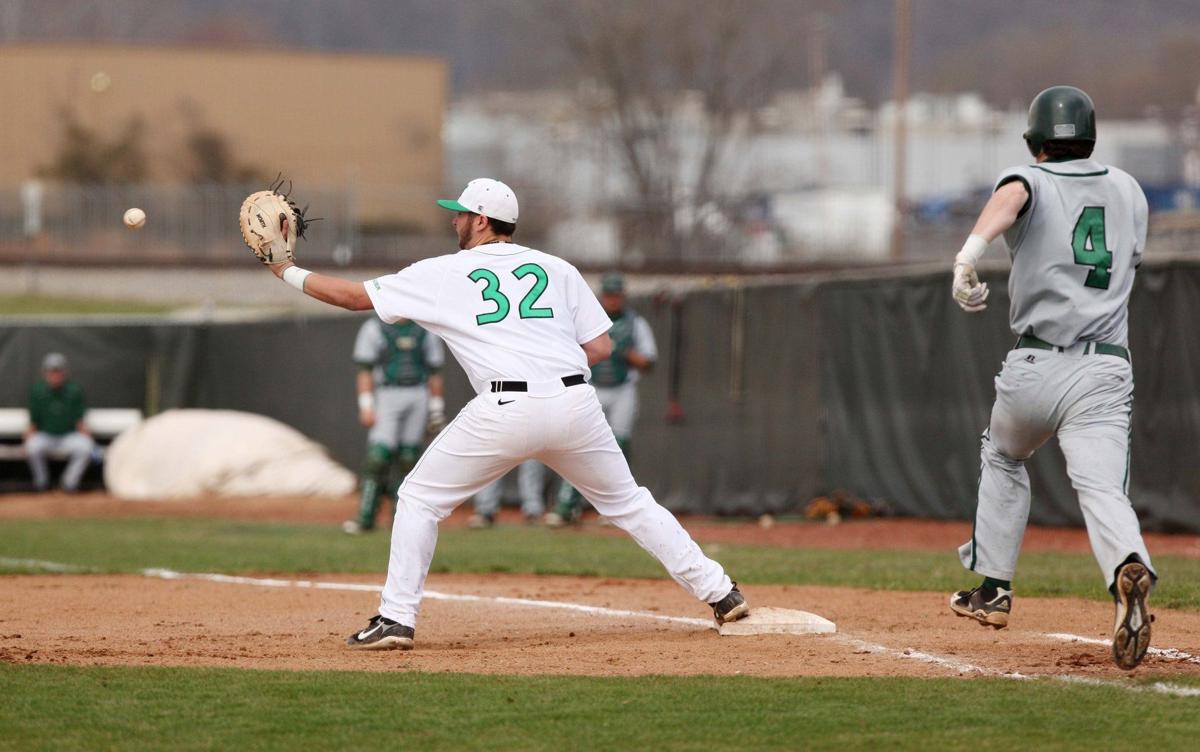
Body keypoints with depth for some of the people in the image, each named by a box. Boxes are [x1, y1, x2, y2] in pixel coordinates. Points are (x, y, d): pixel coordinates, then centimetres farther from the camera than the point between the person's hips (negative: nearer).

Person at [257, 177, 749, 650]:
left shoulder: (442, 274, 12)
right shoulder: (556, 268, 18)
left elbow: (354, 296, 18)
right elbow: (600, 347, 13)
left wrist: (288, 273, 31)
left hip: (505, 411, -3)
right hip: (575, 405, 3)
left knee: (419, 499, 12)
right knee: (627, 502, 19)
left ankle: (396, 618, 3)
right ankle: (719, 592, 16)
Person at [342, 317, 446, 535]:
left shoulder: (426, 331, 11)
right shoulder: (373, 329, 2)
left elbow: (434, 372, 14)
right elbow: (365, 371, -1)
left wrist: (437, 408, 8)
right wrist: (366, 406, -10)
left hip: (418, 397, 3)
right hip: (387, 395, -3)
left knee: (408, 458, 2)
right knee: (378, 457, -12)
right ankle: (365, 519, -12)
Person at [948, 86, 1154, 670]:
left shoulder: (1029, 180, 4)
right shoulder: (1128, 190, 16)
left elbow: (1010, 197, -22)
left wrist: (971, 251, -36)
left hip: (1034, 368, -1)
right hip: (1105, 374, 1)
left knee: (1003, 458, 28)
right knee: (1103, 488, -15)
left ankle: (993, 587, 31)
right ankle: (1129, 569, -46)